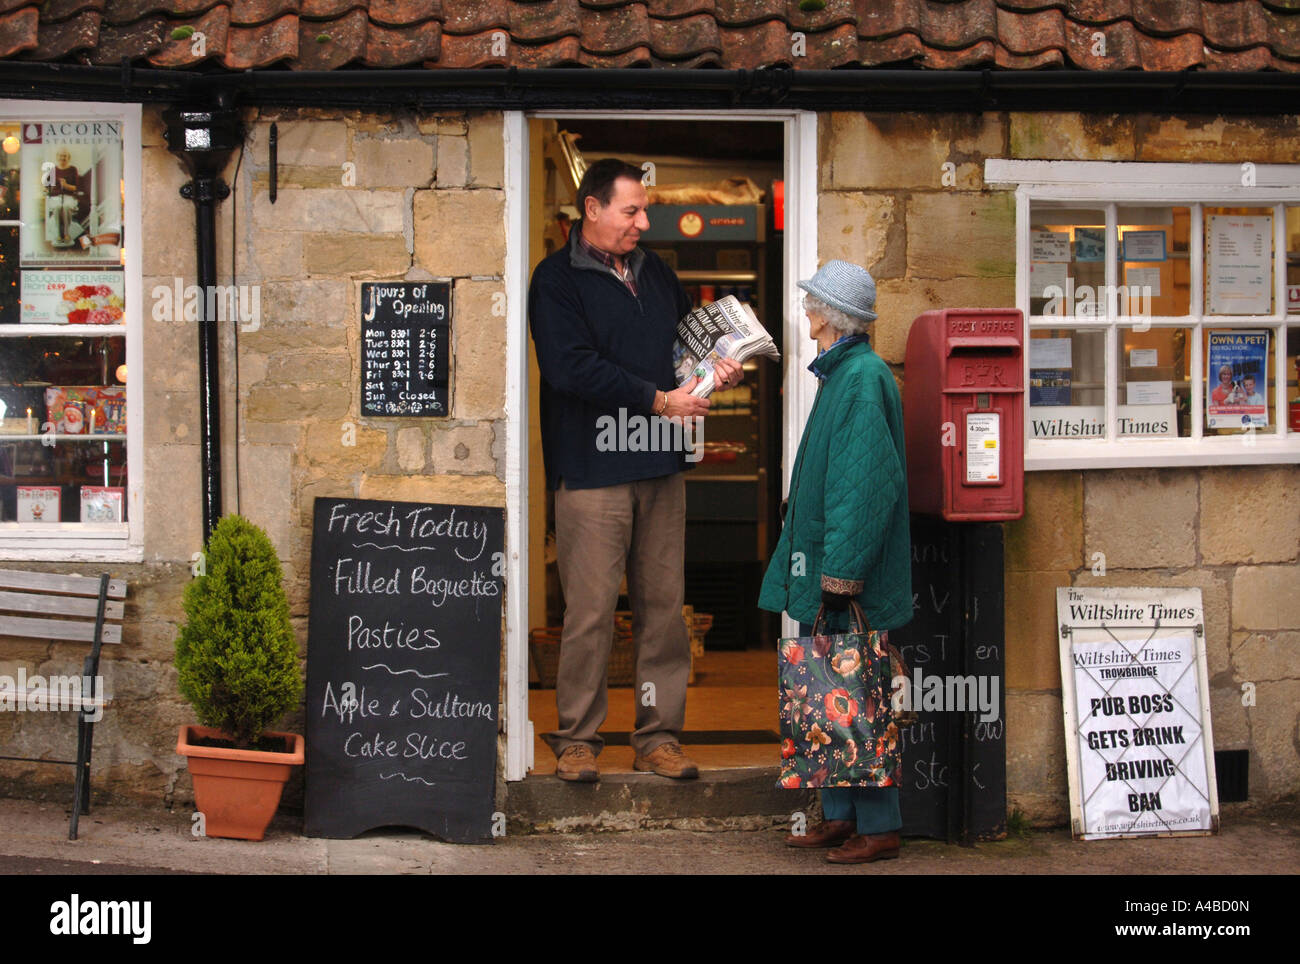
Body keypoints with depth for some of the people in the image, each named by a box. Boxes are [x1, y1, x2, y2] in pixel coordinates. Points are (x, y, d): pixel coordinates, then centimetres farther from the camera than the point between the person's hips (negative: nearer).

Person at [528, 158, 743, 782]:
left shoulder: (656, 274, 17)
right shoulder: (557, 279, -3)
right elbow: (571, 367, -15)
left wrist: (718, 371, 5)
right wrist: (659, 400, -16)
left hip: (661, 468, 6)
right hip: (591, 468, -6)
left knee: (663, 606, 7)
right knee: (591, 609, -4)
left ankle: (659, 736, 16)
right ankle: (577, 738, 10)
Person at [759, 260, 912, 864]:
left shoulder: (863, 379, -16)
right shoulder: (840, 373, 15)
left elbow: (866, 486, -22)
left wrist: (840, 575, -23)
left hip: (851, 570, -10)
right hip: (826, 567, 10)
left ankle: (879, 828, 4)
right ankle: (841, 817, 22)